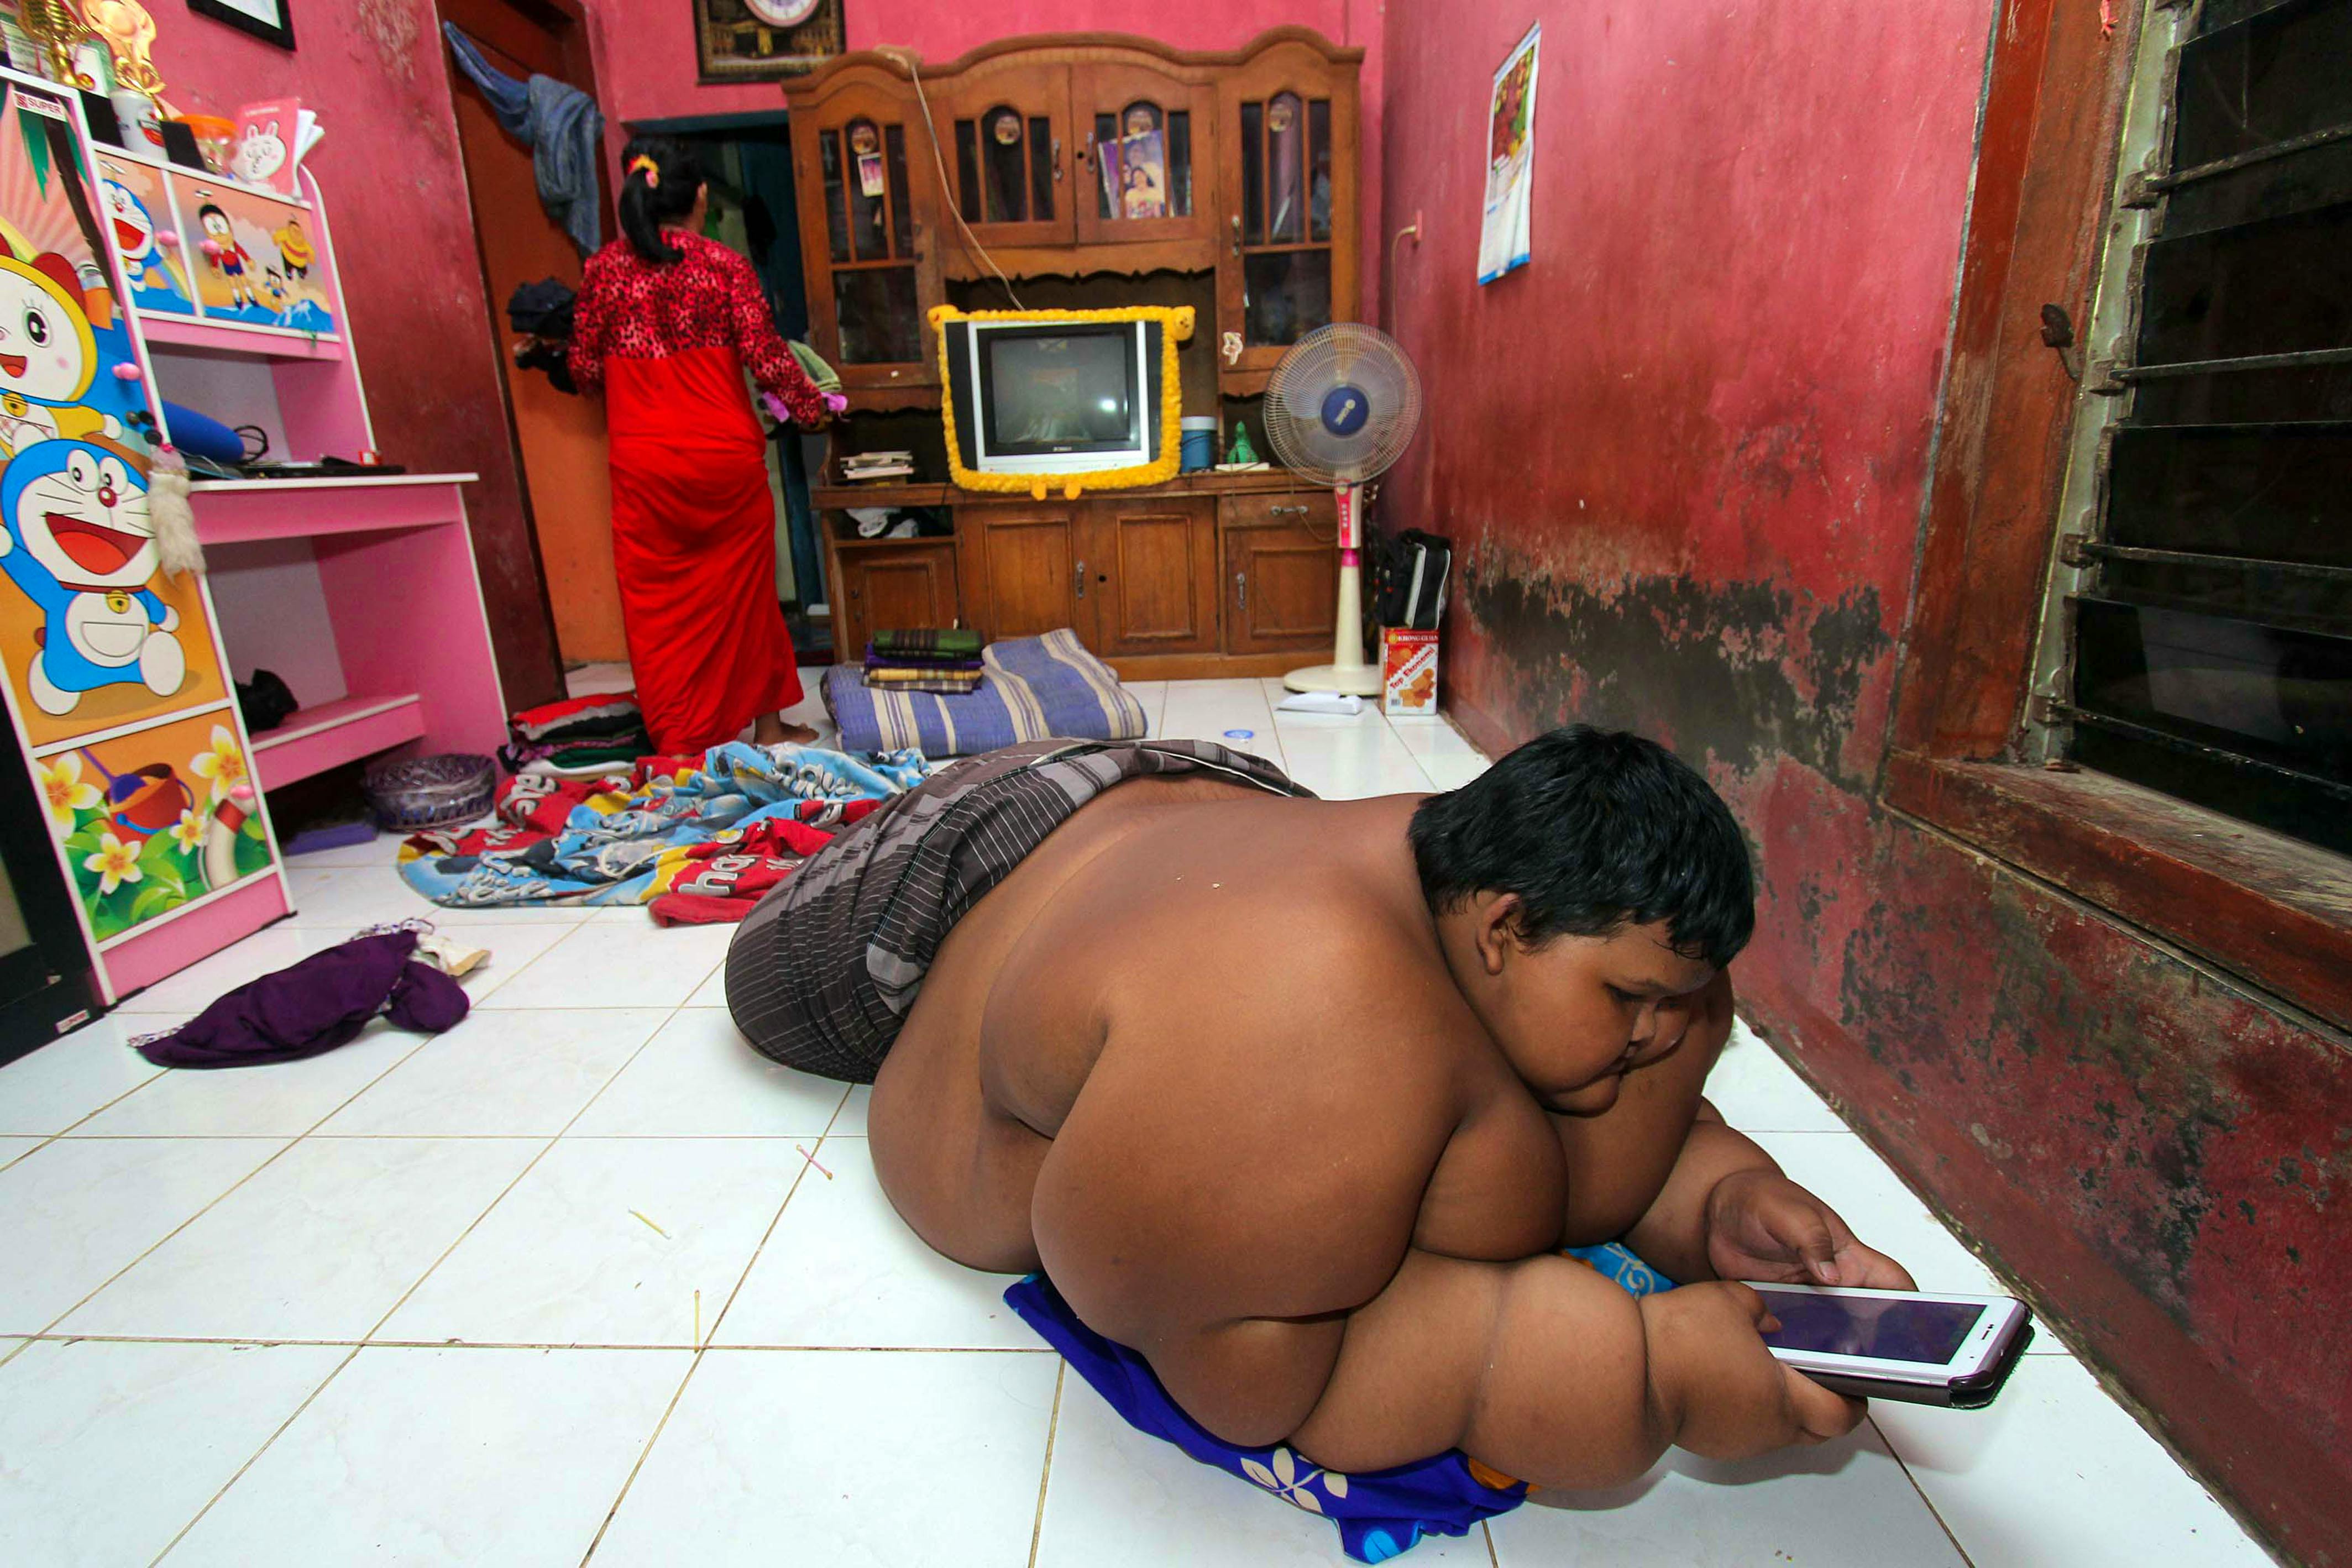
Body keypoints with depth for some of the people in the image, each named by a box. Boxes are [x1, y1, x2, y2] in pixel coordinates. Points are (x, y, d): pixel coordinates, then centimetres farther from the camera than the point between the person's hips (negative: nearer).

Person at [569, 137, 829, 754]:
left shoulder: (604, 267, 3)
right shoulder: (724, 264, -4)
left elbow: (585, 367, 7)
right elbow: (766, 357, -7)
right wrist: (812, 406, 9)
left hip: (643, 465, 1)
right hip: (726, 456, -1)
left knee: (661, 605, 7)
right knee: (743, 591, 11)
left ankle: (680, 743, 10)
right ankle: (768, 724, 21)